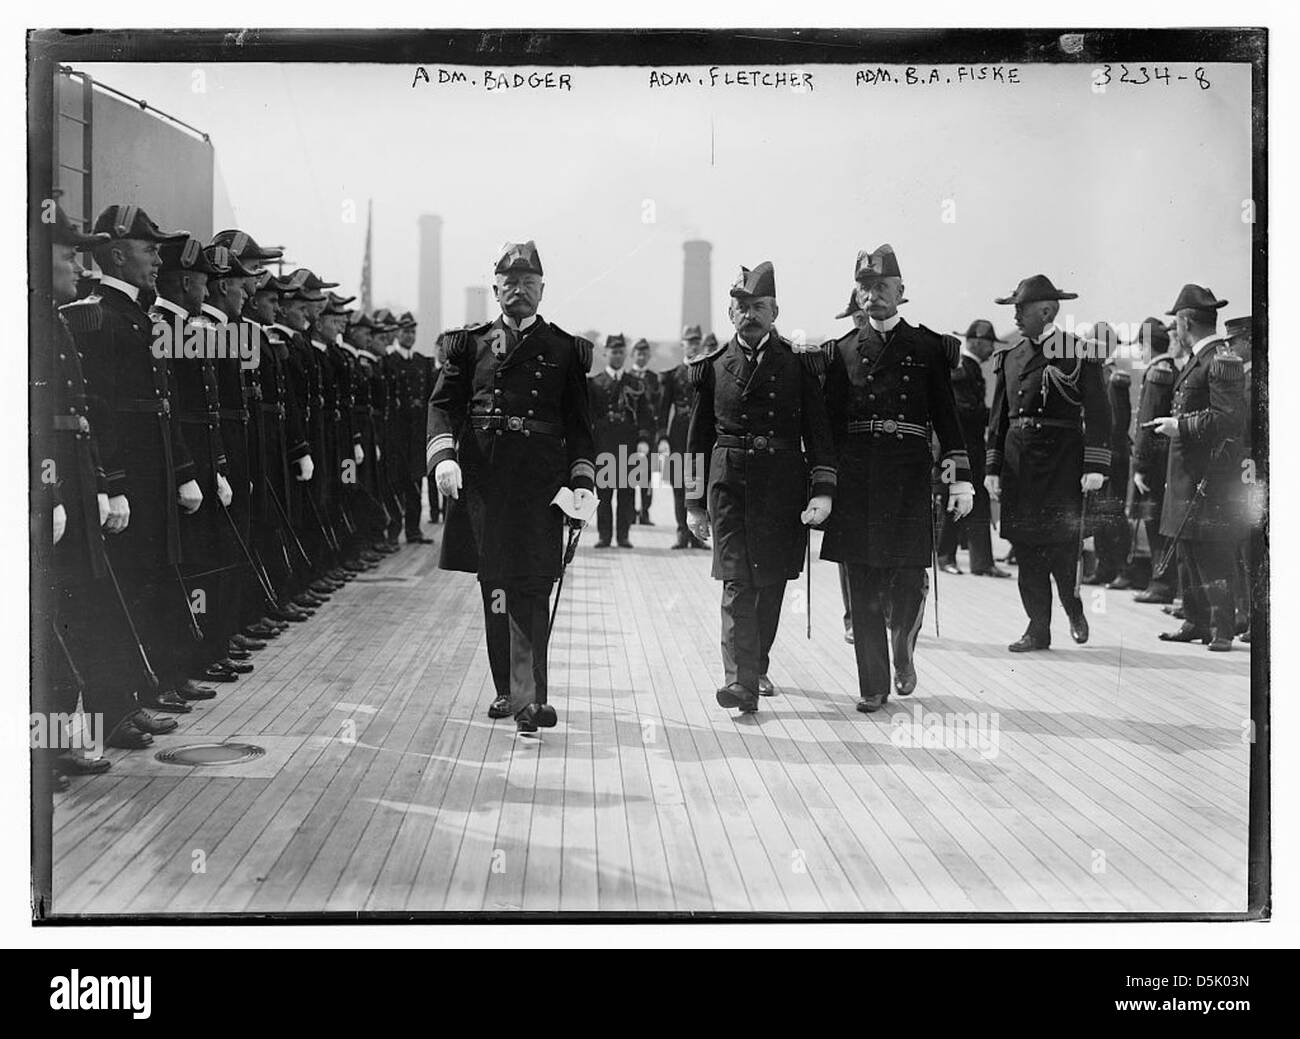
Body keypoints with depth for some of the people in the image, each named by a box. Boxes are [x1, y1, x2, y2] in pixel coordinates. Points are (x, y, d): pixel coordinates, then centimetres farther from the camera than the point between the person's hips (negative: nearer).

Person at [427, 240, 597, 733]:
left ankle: (529, 697, -10)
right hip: (481, 480, 3)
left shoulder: (565, 350, 8)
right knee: (493, 589, 10)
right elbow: (444, 402, 6)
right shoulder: (471, 344, 11)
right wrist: (443, 456, -11)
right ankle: (507, 689, 23)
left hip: (538, 483, -2)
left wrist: (583, 481, -5)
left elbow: (579, 423, 7)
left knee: (530, 590, -9)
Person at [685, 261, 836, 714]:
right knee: (737, 582, -10)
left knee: (772, 584, 10)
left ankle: (757, 666, 29)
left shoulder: (799, 363, 6)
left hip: (784, 485, 1)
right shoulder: (712, 367, 7)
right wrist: (694, 503, 8)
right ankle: (742, 681, -15)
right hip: (729, 483, -1)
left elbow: (818, 430, 3)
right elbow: (698, 438, 11)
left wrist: (822, 490, -9)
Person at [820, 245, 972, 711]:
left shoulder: (927, 346, 8)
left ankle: (903, 652, 28)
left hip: (910, 479, -1)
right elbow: (829, 423, 9)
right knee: (863, 585, 1)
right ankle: (873, 685, 9)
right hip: (856, 479, 1)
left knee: (908, 580, -2)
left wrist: (960, 478, -3)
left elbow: (947, 416, 5)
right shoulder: (842, 351, 11)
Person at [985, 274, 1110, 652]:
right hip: (1017, 462, 5)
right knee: (1025, 548, 4)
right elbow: (998, 417, 15)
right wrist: (992, 469, 9)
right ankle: (1038, 628, 13)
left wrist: (1095, 467, -13)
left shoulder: (1078, 353, -3)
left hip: (1061, 464, -5)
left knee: (1061, 546, -4)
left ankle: (1077, 614, 22)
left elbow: (1097, 412, -6)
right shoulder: (1010, 357, 13)